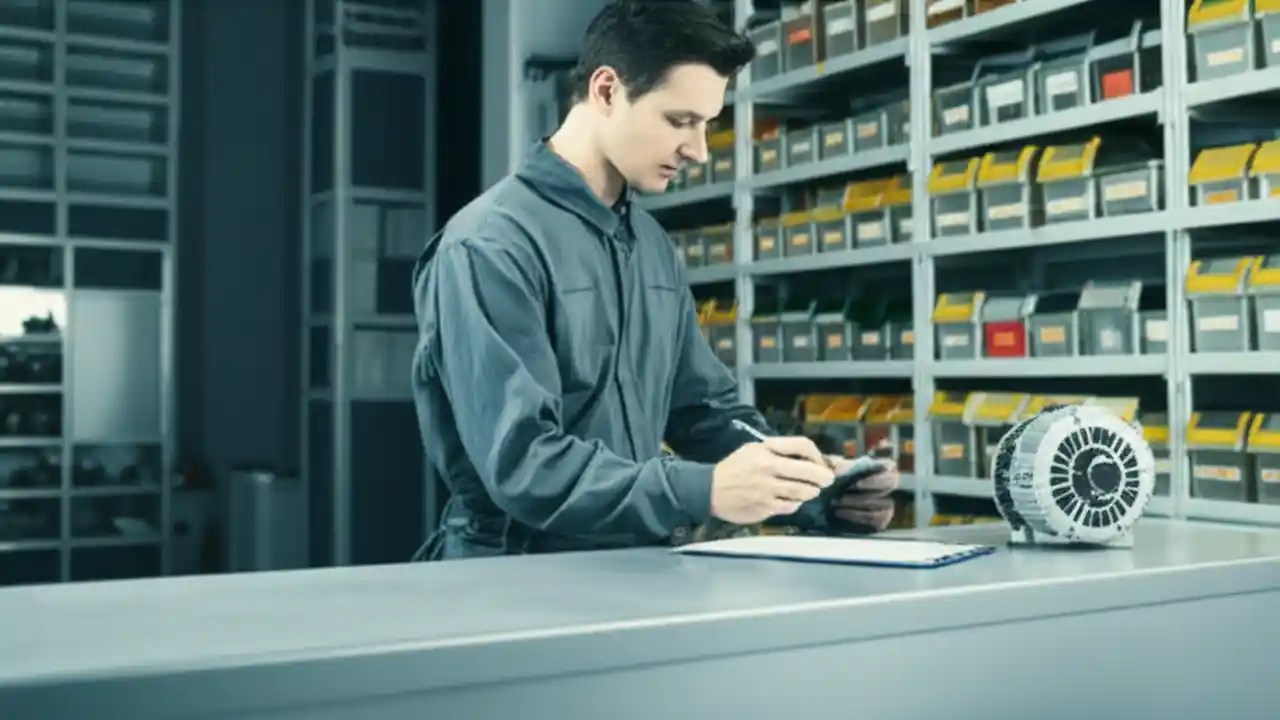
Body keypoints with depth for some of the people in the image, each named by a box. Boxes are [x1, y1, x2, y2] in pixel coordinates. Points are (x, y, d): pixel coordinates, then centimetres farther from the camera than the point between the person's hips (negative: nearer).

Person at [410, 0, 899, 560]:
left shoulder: (655, 246, 11)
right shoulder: (491, 246, -14)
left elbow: (706, 410, 16)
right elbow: (520, 462, -21)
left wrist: (814, 482, 0)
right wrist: (703, 492, -31)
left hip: (636, 569, 7)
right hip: (521, 575, -6)